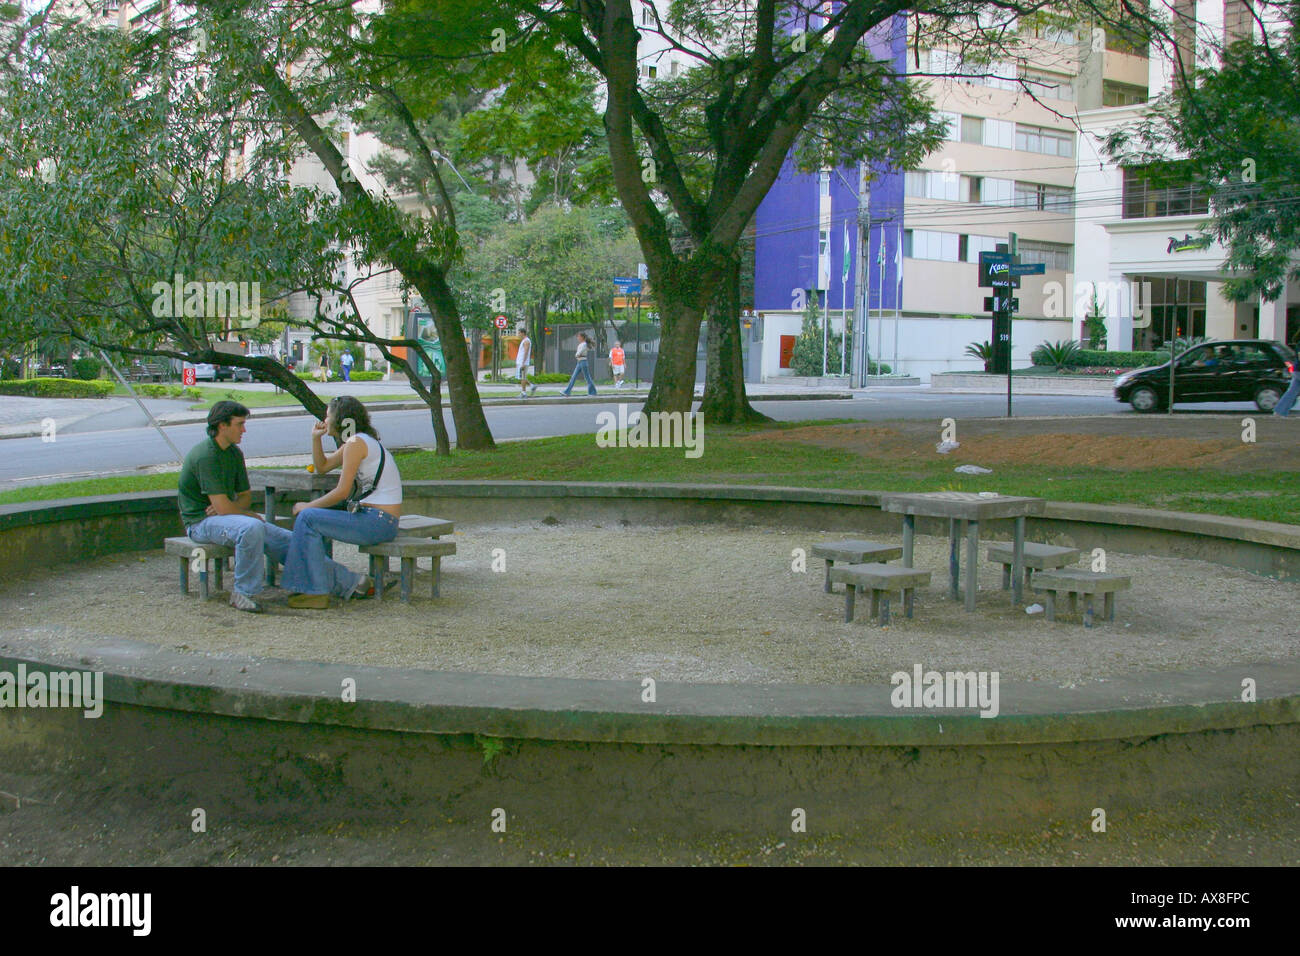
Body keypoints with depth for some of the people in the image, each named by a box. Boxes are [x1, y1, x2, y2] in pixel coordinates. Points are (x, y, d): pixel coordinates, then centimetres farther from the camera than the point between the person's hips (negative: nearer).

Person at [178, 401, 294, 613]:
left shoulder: (234, 453, 8)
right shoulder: (206, 455, -20)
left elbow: (245, 495, 15)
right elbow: (223, 507, -24)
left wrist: (227, 507, -8)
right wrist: (252, 515, -7)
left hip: (224, 516, 9)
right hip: (201, 522, -9)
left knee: (287, 540, -4)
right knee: (251, 528, -36)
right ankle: (242, 593, -27)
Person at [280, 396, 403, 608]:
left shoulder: (356, 443, -12)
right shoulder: (353, 442, 18)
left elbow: (342, 491, -15)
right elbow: (322, 467, 30)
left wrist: (309, 505, -4)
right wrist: (316, 438, 17)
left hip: (379, 521, -10)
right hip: (376, 520, 10)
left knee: (308, 517, -13)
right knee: (308, 519, 12)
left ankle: (317, 592, -9)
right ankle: (352, 583, 9)